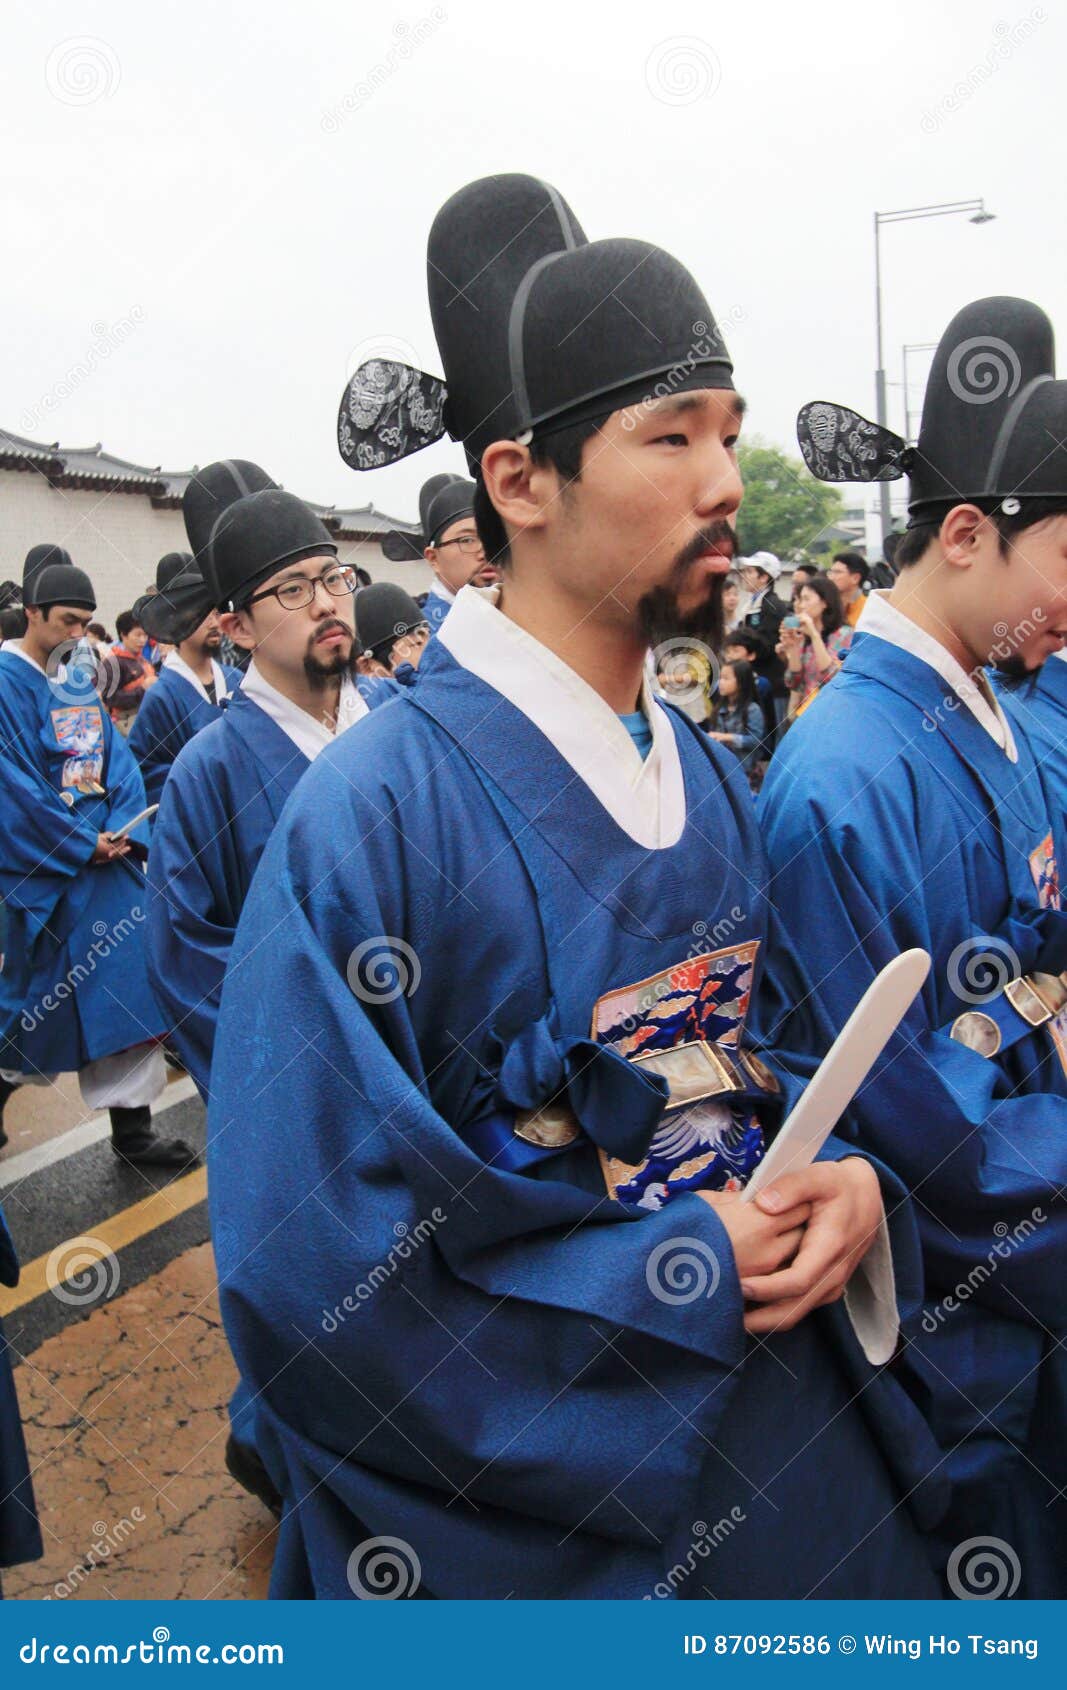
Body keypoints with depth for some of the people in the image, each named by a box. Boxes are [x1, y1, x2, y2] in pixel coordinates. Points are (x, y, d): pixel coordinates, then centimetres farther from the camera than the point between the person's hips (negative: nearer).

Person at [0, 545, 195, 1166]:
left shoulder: (83, 678, 11)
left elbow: (117, 758, 8)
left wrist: (121, 829, -8)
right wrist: (82, 844, -14)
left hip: (106, 852, 6)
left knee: (128, 980, 4)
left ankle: (132, 1126, 12)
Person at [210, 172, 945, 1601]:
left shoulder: (713, 779, -1)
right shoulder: (371, 814, -23)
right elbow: (314, 1282, -24)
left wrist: (849, 1181, -12)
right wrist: (679, 1274, -20)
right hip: (527, 1506, -5)